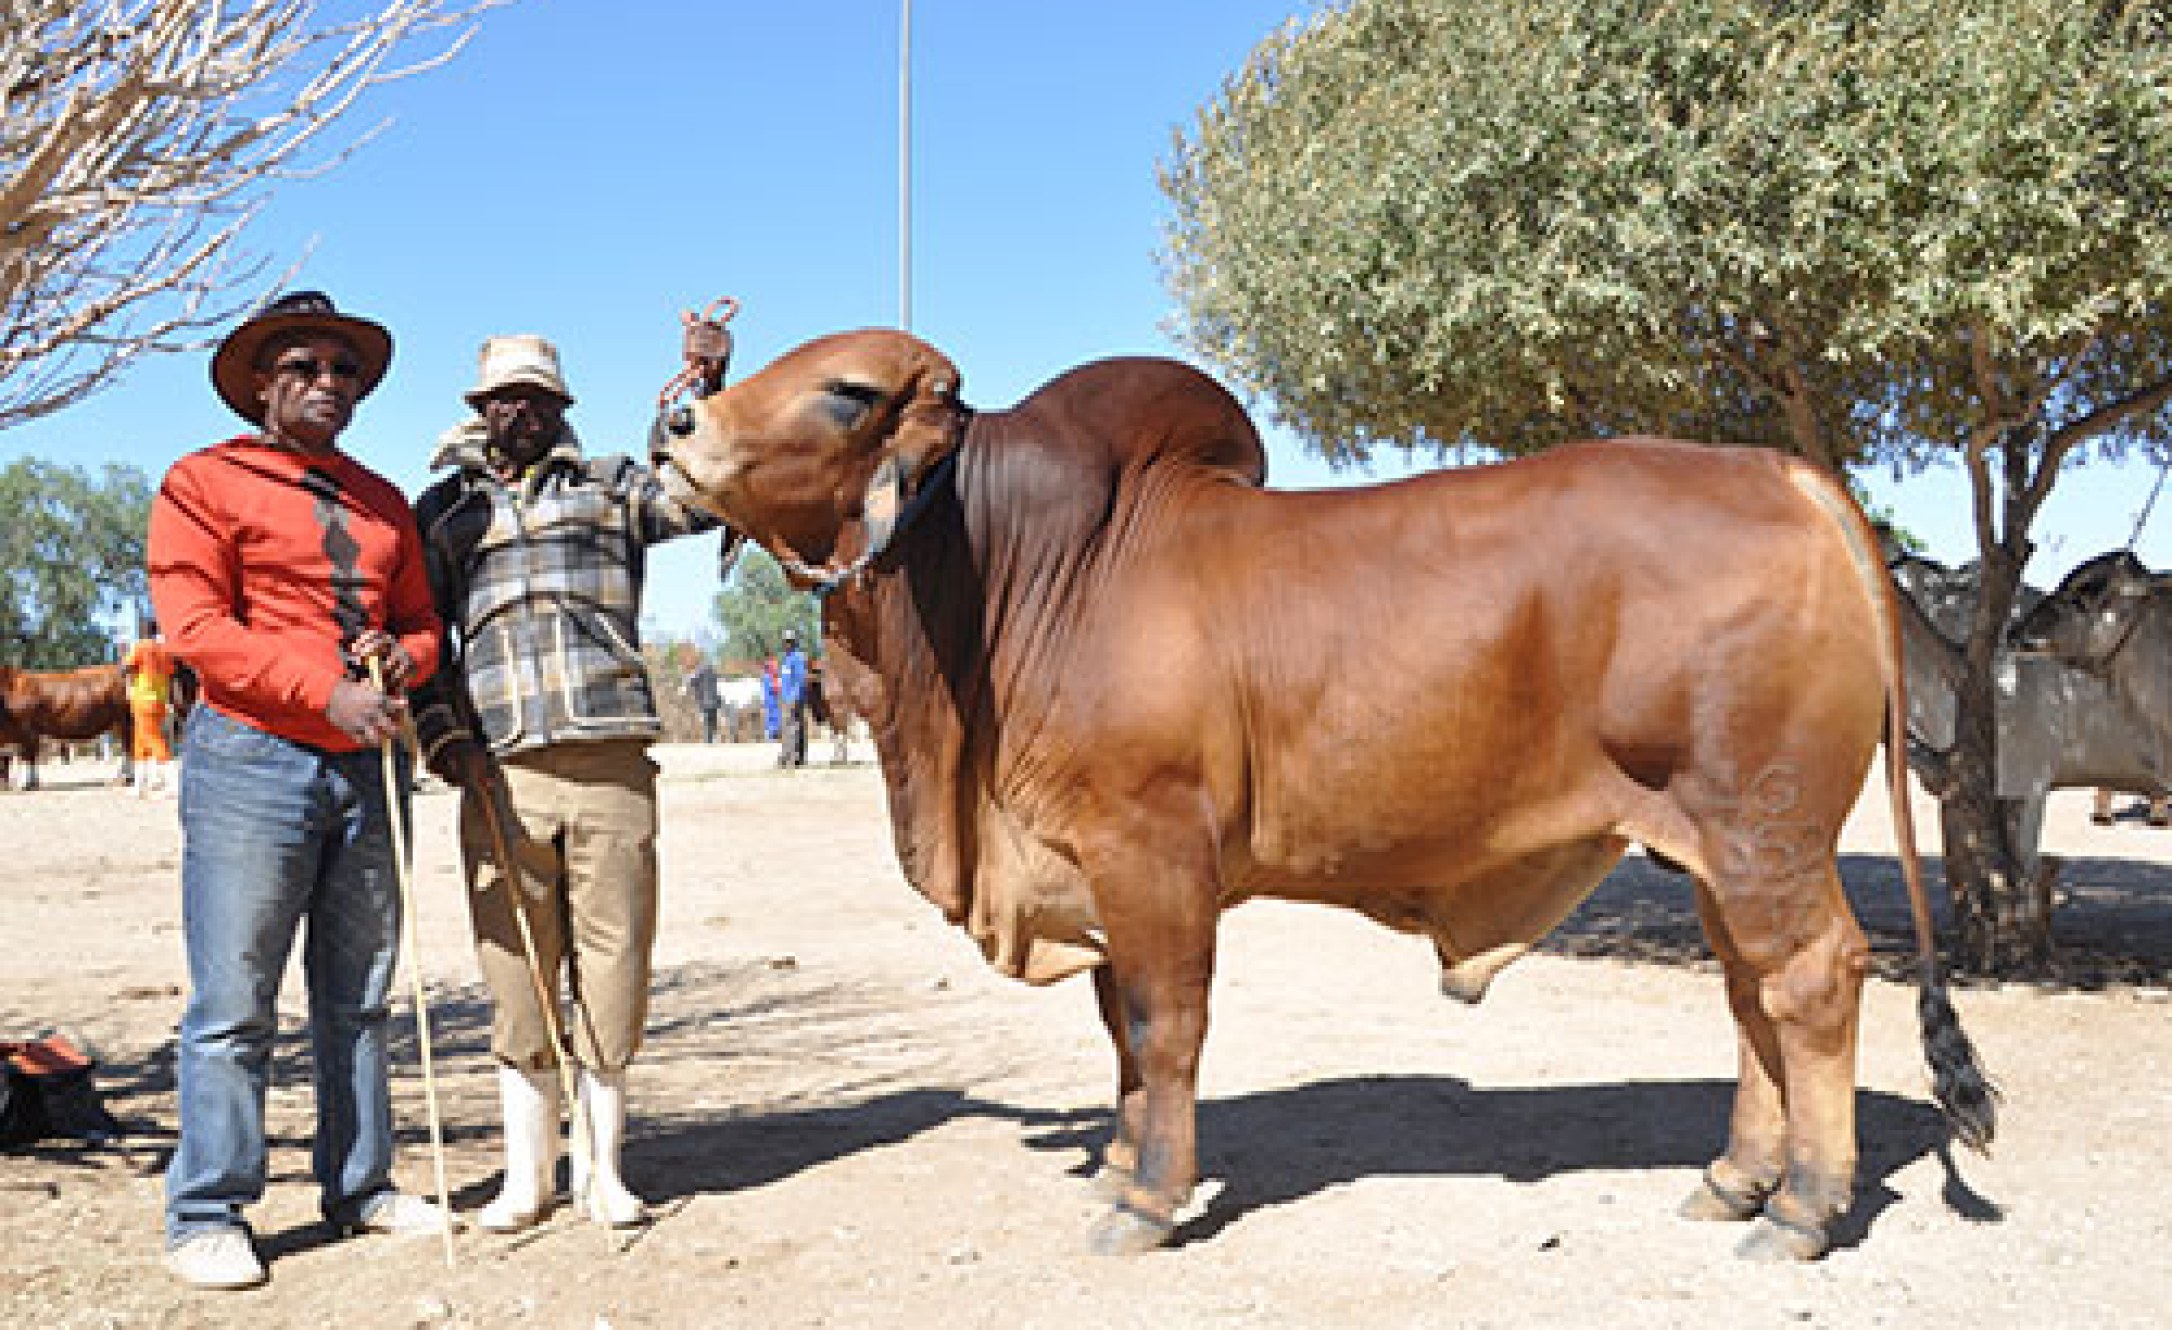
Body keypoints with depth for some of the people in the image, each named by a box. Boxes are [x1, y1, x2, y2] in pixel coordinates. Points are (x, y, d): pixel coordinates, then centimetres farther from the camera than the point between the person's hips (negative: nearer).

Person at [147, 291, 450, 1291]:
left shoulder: (384, 502, 19)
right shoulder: (203, 483, 1)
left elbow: (423, 620, 19)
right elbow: (193, 624, -10)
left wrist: (403, 658, -6)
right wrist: (329, 695, -18)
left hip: (366, 766, 6)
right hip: (251, 760, -5)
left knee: (358, 997, 10)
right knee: (234, 1004, -3)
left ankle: (360, 1188, 20)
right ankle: (206, 1216, 7)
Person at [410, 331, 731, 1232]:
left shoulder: (608, 485, 17)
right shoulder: (443, 508, 18)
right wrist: (439, 731, 1)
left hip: (611, 761, 0)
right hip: (500, 773, 1)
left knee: (613, 963, 1)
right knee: (516, 972, 3)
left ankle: (602, 1167, 14)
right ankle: (527, 1173, 16)